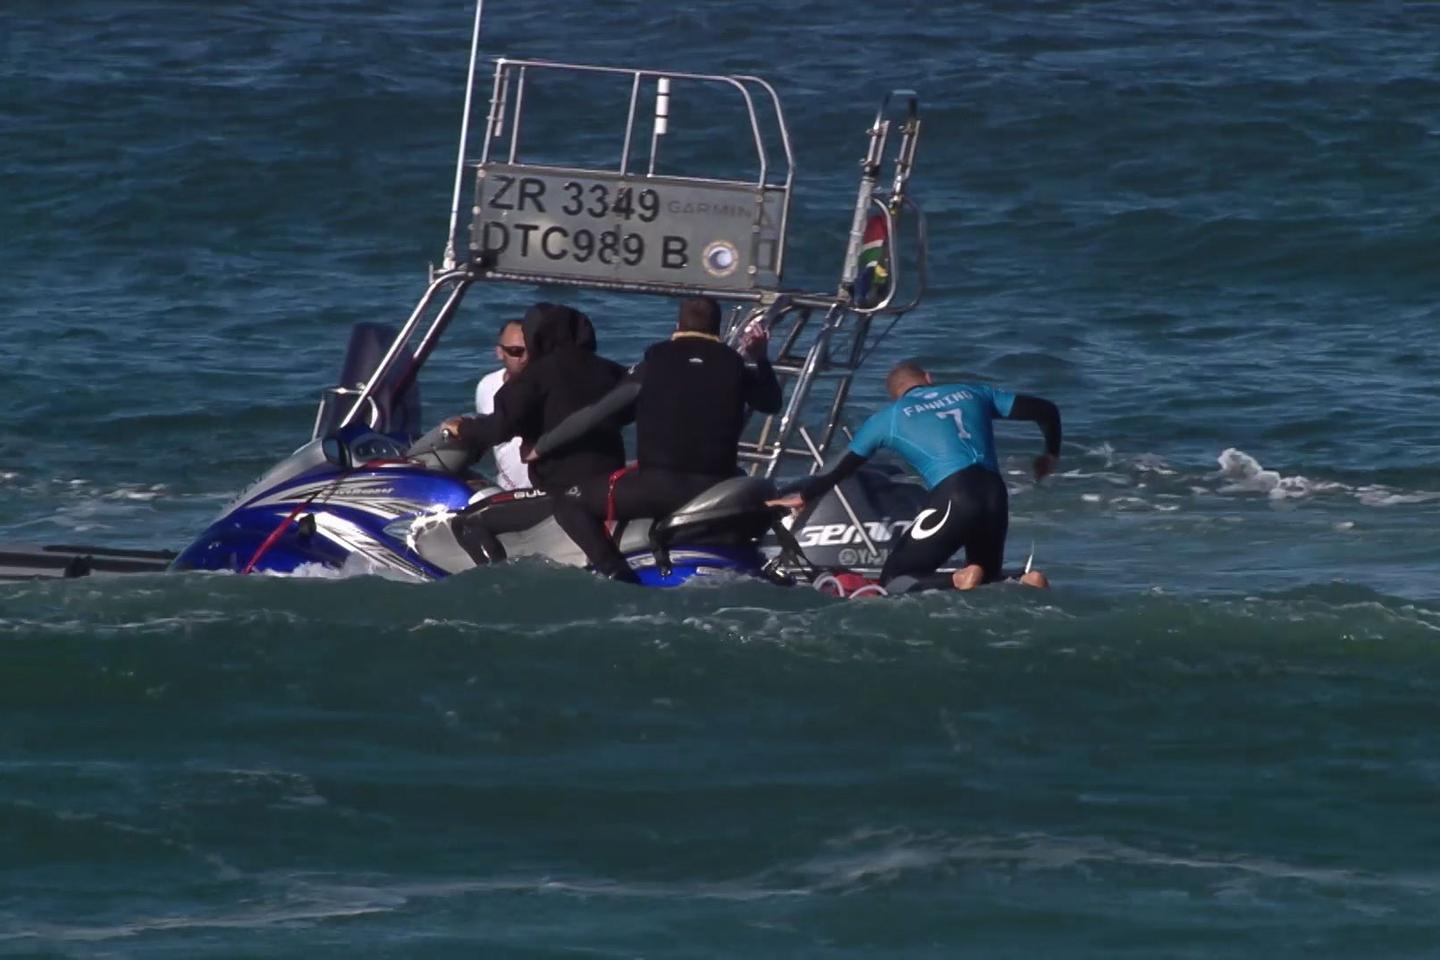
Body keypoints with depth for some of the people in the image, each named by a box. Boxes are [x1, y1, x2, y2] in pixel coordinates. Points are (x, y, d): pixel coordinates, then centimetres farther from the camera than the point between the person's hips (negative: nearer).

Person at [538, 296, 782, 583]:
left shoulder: (655, 364, 3)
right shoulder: (735, 366, 7)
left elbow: (596, 414, 4)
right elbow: (771, 402, 24)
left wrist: (542, 446, 15)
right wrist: (761, 359, 36)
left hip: (659, 487, -4)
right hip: (715, 491, 4)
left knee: (569, 503, 7)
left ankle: (616, 573, -15)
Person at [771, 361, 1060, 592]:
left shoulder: (889, 417, 16)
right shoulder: (972, 393, 24)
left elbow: (841, 470, 22)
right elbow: (1046, 411, 22)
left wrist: (803, 497, 41)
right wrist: (1051, 456, 40)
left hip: (954, 497, -4)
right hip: (996, 497, 4)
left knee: (893, 582, 4)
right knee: (987, 584, 24)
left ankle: (959, 581, -26)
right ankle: (1026, 586, -12)